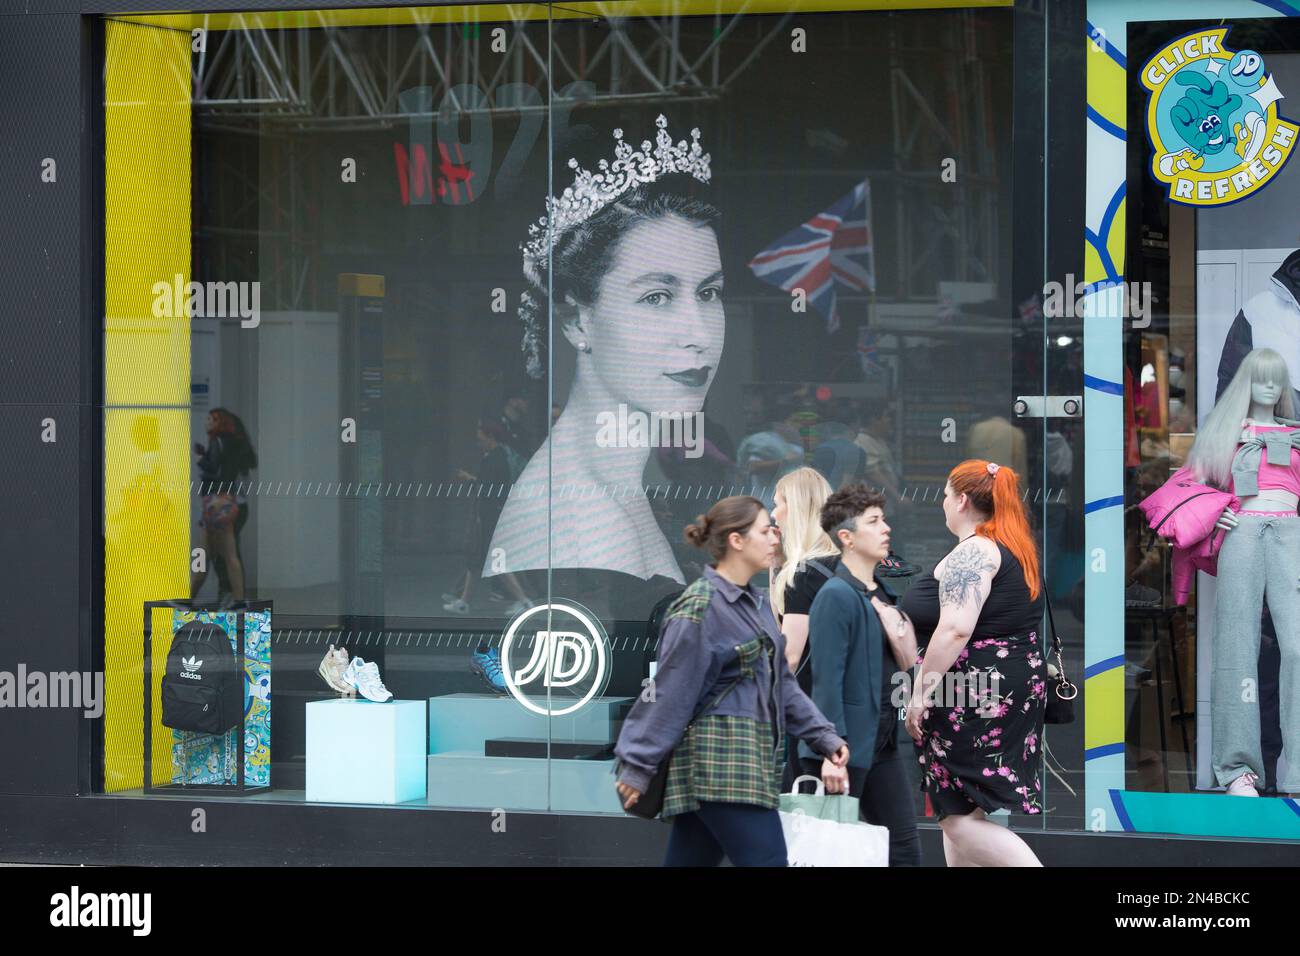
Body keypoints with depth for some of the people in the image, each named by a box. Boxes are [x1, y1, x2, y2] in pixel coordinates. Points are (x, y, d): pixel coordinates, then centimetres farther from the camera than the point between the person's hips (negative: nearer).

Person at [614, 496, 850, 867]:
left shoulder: (754, 603, 15)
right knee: (767, 859, -10)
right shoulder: (700, 607, -12)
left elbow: (781, 682, 20)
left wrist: (823, 736, 12)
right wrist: (638, 766, -11)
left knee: (689, 860, 9)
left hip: (748, 759, 9)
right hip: (718, 761, -9)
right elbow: (671, 693, -13)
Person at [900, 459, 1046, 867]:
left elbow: (956, 629, -25)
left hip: (974, 694, -10)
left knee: (959, 819, -9)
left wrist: (922, 691, -20)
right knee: (957, 810, 16)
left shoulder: (973, 551, -15)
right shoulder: (1015, 548, 16)